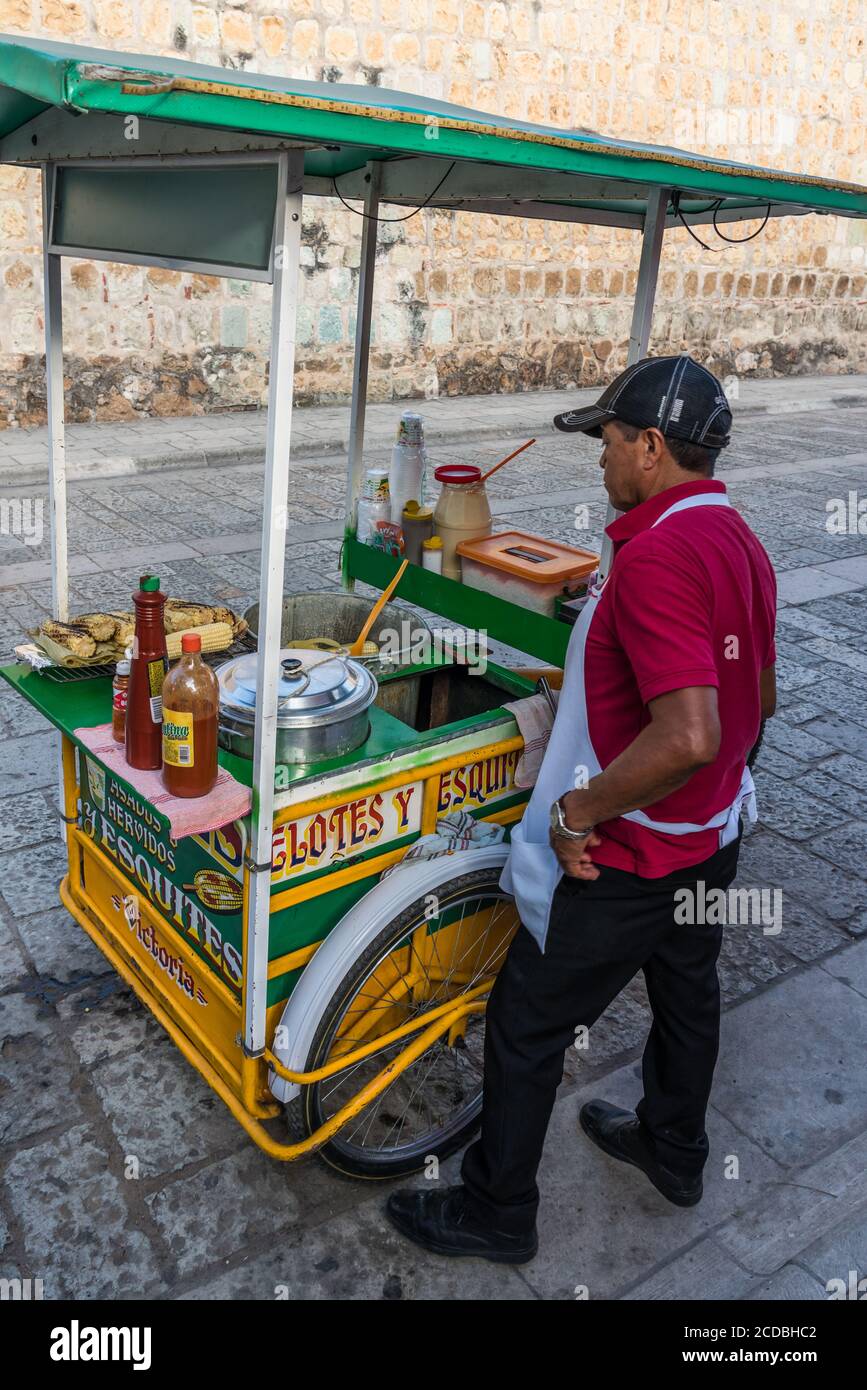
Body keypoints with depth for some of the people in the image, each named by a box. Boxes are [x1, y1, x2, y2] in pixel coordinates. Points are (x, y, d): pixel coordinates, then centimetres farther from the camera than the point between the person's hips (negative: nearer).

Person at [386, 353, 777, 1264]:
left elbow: (688, 737, -38)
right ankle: (673, 1153, 51)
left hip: (629, 859, -9)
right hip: (713, 838, 9)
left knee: (526, 1026, 8)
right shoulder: (739, 540, 3)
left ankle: (494, 1214, 27)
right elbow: (754, 702, 13)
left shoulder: (657, 556, -28)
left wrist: (578, 812, -26)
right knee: (687, 993, 27)